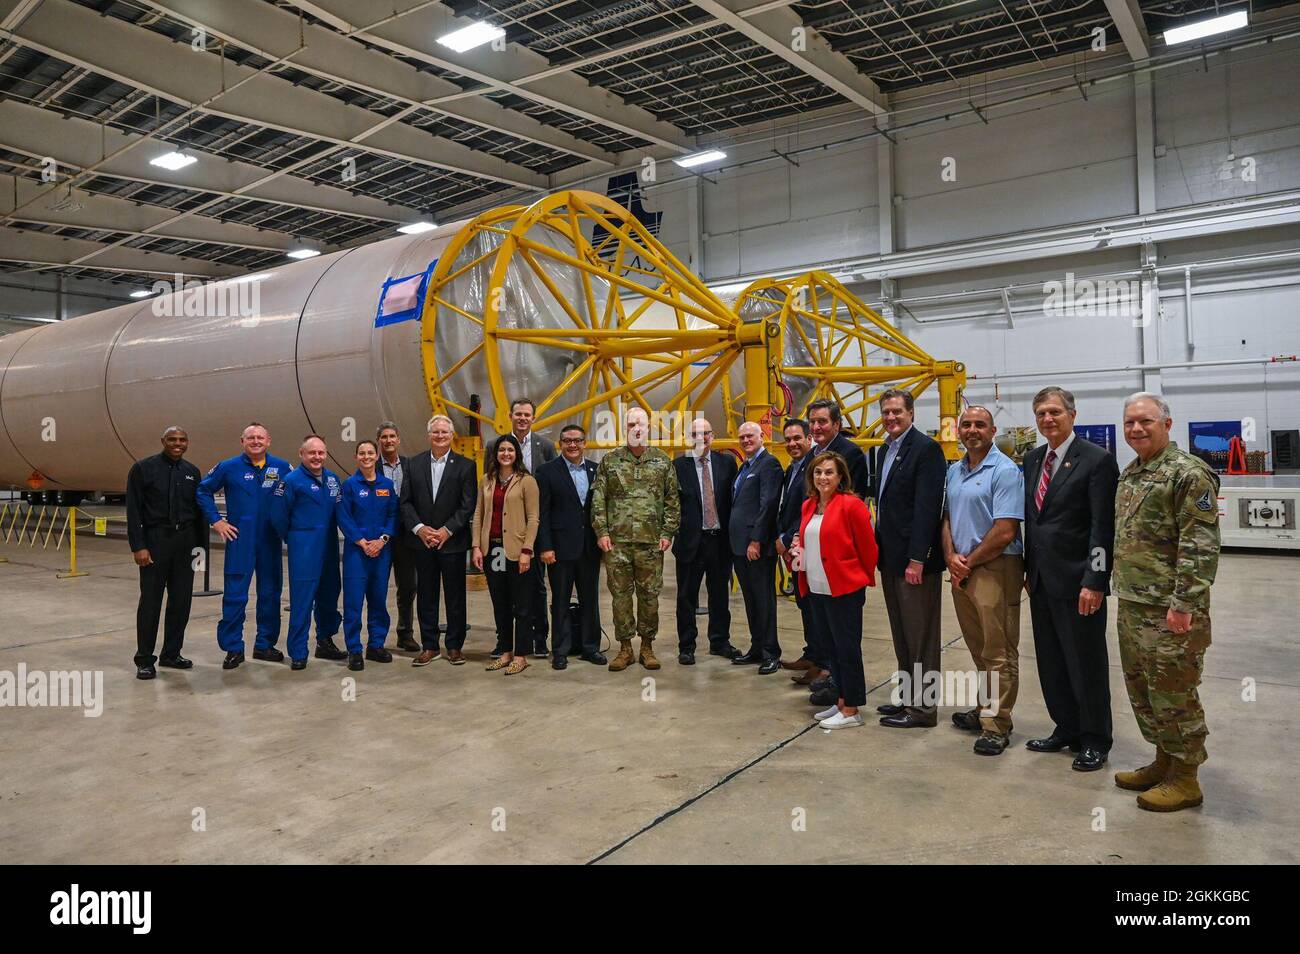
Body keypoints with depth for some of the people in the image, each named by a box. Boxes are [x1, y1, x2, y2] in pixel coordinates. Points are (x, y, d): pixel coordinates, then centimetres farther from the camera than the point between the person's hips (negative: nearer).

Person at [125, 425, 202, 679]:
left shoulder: (192, 472, 10)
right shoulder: (143, 468, -2)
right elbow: (133, 511, -5)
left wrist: (199, 544, 9)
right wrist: (138, 546, -11)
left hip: (185, 541, 4)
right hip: (155, 539, -4)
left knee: (181, 600, 7)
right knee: (150, 600, 0)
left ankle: (171, 654, 19)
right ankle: (144, 660, 8)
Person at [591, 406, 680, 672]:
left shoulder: (663, 461, 7)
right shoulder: (609, 461, 6)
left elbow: (673, 500, 7)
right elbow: (598, 500, 4)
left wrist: (667, 532, -1)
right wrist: (601, 532, -4)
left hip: (651, 541, 0)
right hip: (617, 540, 0)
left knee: (649, 595, 4)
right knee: (620, 594, 5)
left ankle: (647, 647, 18)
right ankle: (625, 648, 15)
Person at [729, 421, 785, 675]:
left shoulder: (769, 463, -10)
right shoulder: (744, 466, 19)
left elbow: (768, 504, -17)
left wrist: (756, 540, -20)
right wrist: (735, 541, 14)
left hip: (758, 545, -9)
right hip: (740, 544, 9)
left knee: (763, 599, -3)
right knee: (751, 599, 14)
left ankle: (770, 653, 6)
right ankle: (757, 648, 23)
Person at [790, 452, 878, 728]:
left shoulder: (851, 505, -13)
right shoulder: (808, 506, 10)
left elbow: (867, 547, -7)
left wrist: (865, 580, 1)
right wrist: (798, 550, 4)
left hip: (844, 589, -7)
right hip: (816, 589, 7)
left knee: (847, 648, 1)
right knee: (833, 647, 15)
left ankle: (851, 710, 11)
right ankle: (842, 702, 27)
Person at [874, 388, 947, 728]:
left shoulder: (925, 448, -13)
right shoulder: (887, 449, 14)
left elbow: (927, 507, -19)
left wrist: (916, 559, -21)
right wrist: (880, 548, 13)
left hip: (915, 558, -9)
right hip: (890, 558, 9)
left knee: (920, 636, 1)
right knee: (901, 634, 16)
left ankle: (922, 707, 10)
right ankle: (908, 696, 27)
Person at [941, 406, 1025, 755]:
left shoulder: (1005, 471, -11)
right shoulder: (954, 471, 12)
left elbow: (1005, 532, -17)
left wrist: (969, 562, -10)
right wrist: (951, 557, -3)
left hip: (996, 568, -7)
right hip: (961, 571, 7)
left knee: (999, 652, 0)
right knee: (979, 648, 17)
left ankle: (996, 725, 7)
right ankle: (986, 708, 30)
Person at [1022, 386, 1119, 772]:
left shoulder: (1097, 460, -10)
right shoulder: (1033, 459, 11)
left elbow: (1103, 527, -14)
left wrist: (1094, 582, -18)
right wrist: (1028, 571, 13)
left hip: (1076, 582, -7)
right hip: (1041, 581, 7)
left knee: (1086, 664, 5)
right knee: (1051, 664, 15)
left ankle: (1094, 742, 20)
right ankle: (1066, 730, 29)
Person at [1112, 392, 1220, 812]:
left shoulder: (1189, 474, -14)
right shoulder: (1130, 473, 13)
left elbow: (1200, 546, -18)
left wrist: (1183, 604, -21)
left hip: (1169, 611, -9)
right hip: (1132, 606, 9)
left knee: (1174, 697, 2)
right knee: (1142, 692, 18)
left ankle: (1185, 779, 17)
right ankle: (1163, 761, 33)